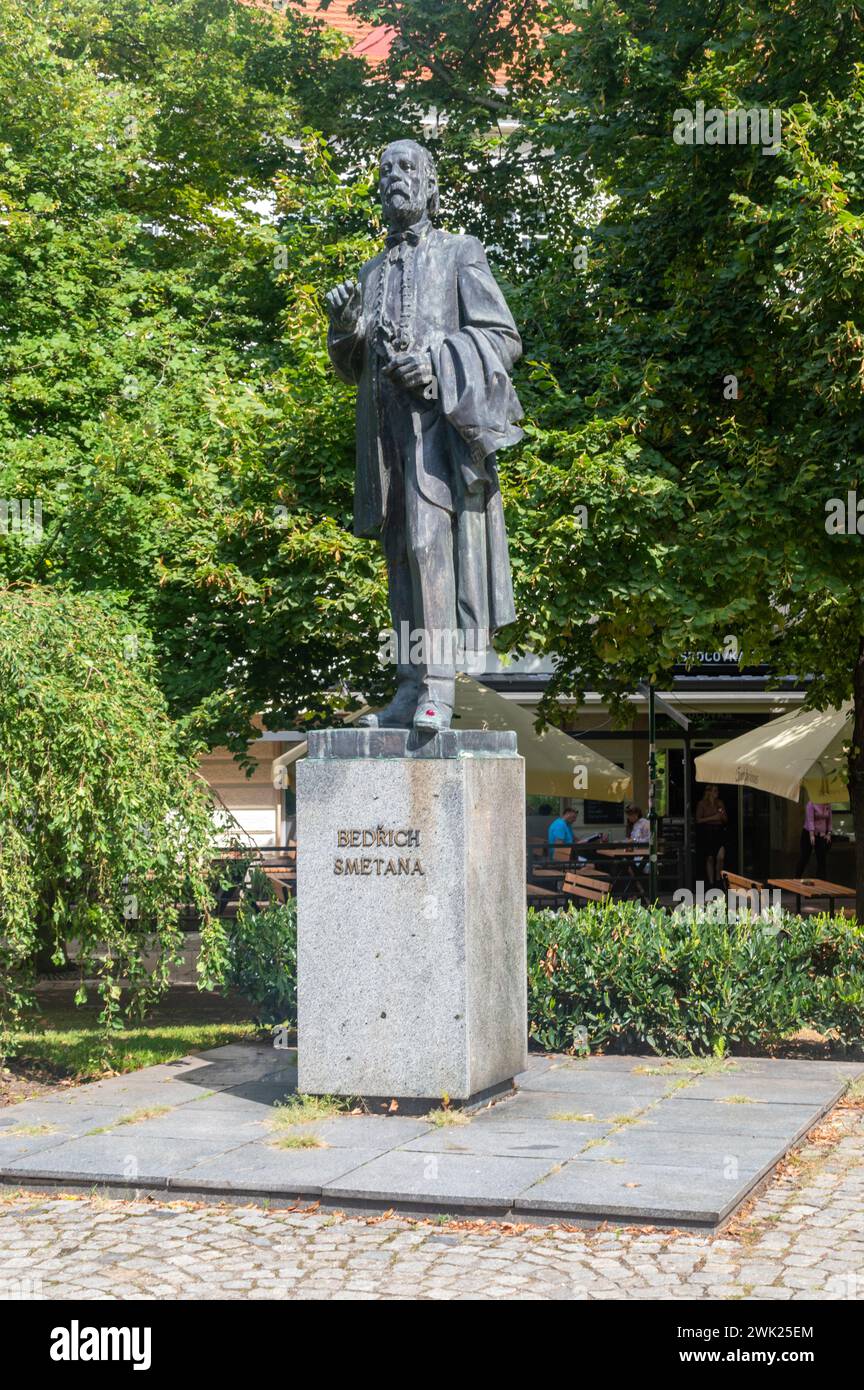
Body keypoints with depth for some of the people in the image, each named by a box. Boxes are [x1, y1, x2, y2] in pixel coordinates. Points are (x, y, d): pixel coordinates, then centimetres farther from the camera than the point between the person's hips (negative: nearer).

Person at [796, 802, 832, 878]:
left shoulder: (828, 806, 4)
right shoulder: (811, 804, -13)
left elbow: (829, 820, 11)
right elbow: (810, 820, -20)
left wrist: (829, 833, 1)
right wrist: (812, 835, -27)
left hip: (822, 835, 5)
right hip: (809, 833, -5)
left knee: (822, 858, 0)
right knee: (804, 857, 2)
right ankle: (797, 879, 14)